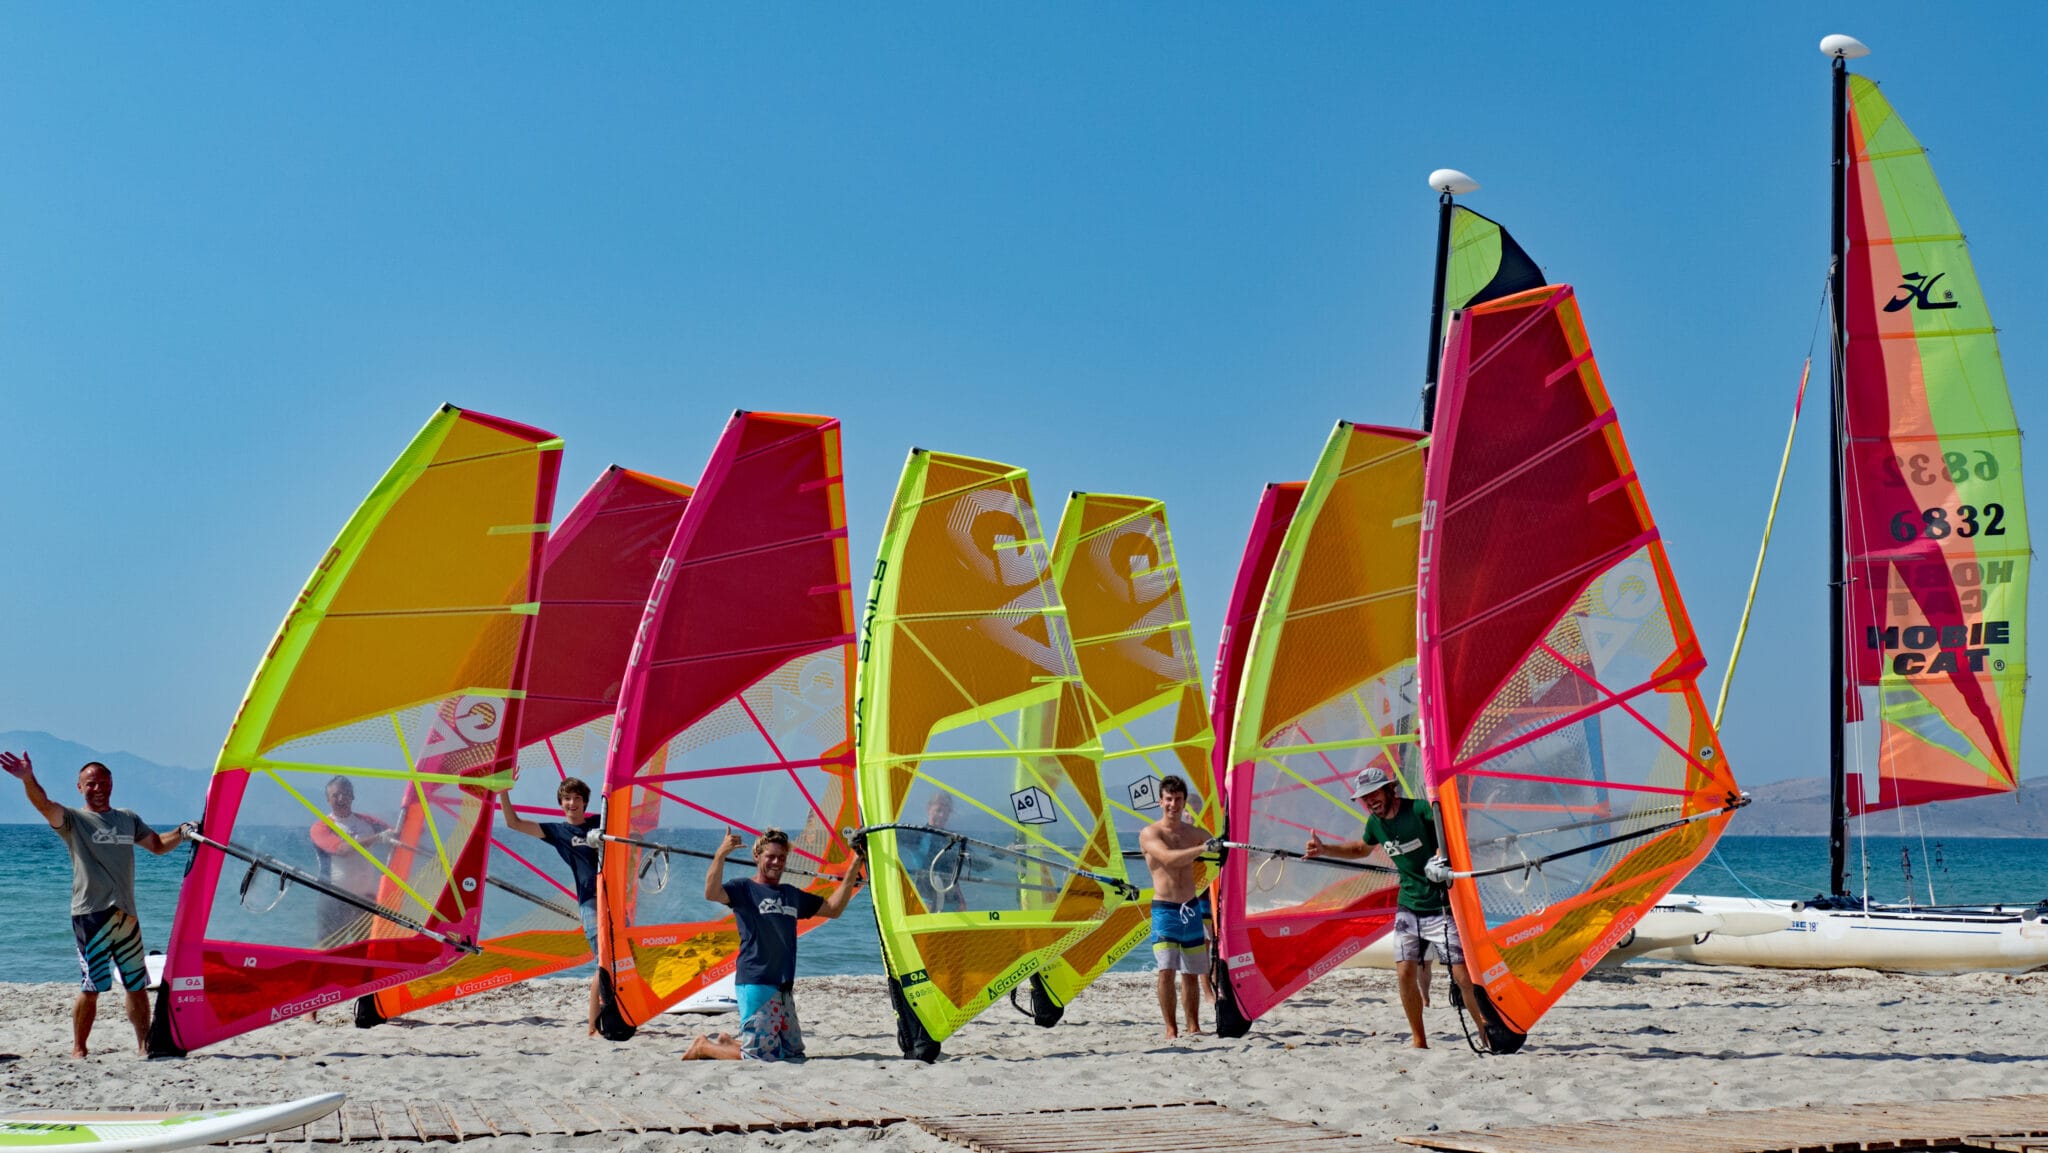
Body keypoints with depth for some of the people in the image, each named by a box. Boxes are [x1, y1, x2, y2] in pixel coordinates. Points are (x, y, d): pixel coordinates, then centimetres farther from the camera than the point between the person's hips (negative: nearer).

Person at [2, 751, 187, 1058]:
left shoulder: (128, 819, 17)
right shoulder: (73, 820, 2)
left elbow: (158, 845, 27)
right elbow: (44, 805, -17)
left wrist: (182, 833, 7)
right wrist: (28, 780, -37)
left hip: (127, 915, 5)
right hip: (91, 914, -5)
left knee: (137, 985, 10)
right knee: (91, 988, -7)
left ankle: (144, 1045, 20)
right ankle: (78, 1049, 5)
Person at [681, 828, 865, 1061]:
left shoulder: (792, 894, 19)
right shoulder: (744, 889, -2)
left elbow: (833, 908, 22)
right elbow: (711, 893, -22)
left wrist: (853, 868, 16)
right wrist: (721, 853, -32)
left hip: (783, 987, 8)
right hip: (755, 984, -8)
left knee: (794, 1053, 13)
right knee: (761, 1055, -12)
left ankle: (727, 1041, 26)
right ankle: (704, 1047, 11)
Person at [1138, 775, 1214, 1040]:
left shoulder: (1194, 834, 10)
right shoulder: (1150, 834, -6)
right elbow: (1168, 858, -24)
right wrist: (1202, 849, -34)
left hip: (1191, 908, 5)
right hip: (1164, 909, -4)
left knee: (1191, 973, 9)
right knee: (1167, 970, -12)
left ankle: (1194, 1027, 18)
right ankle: (1170, 1029, -5)